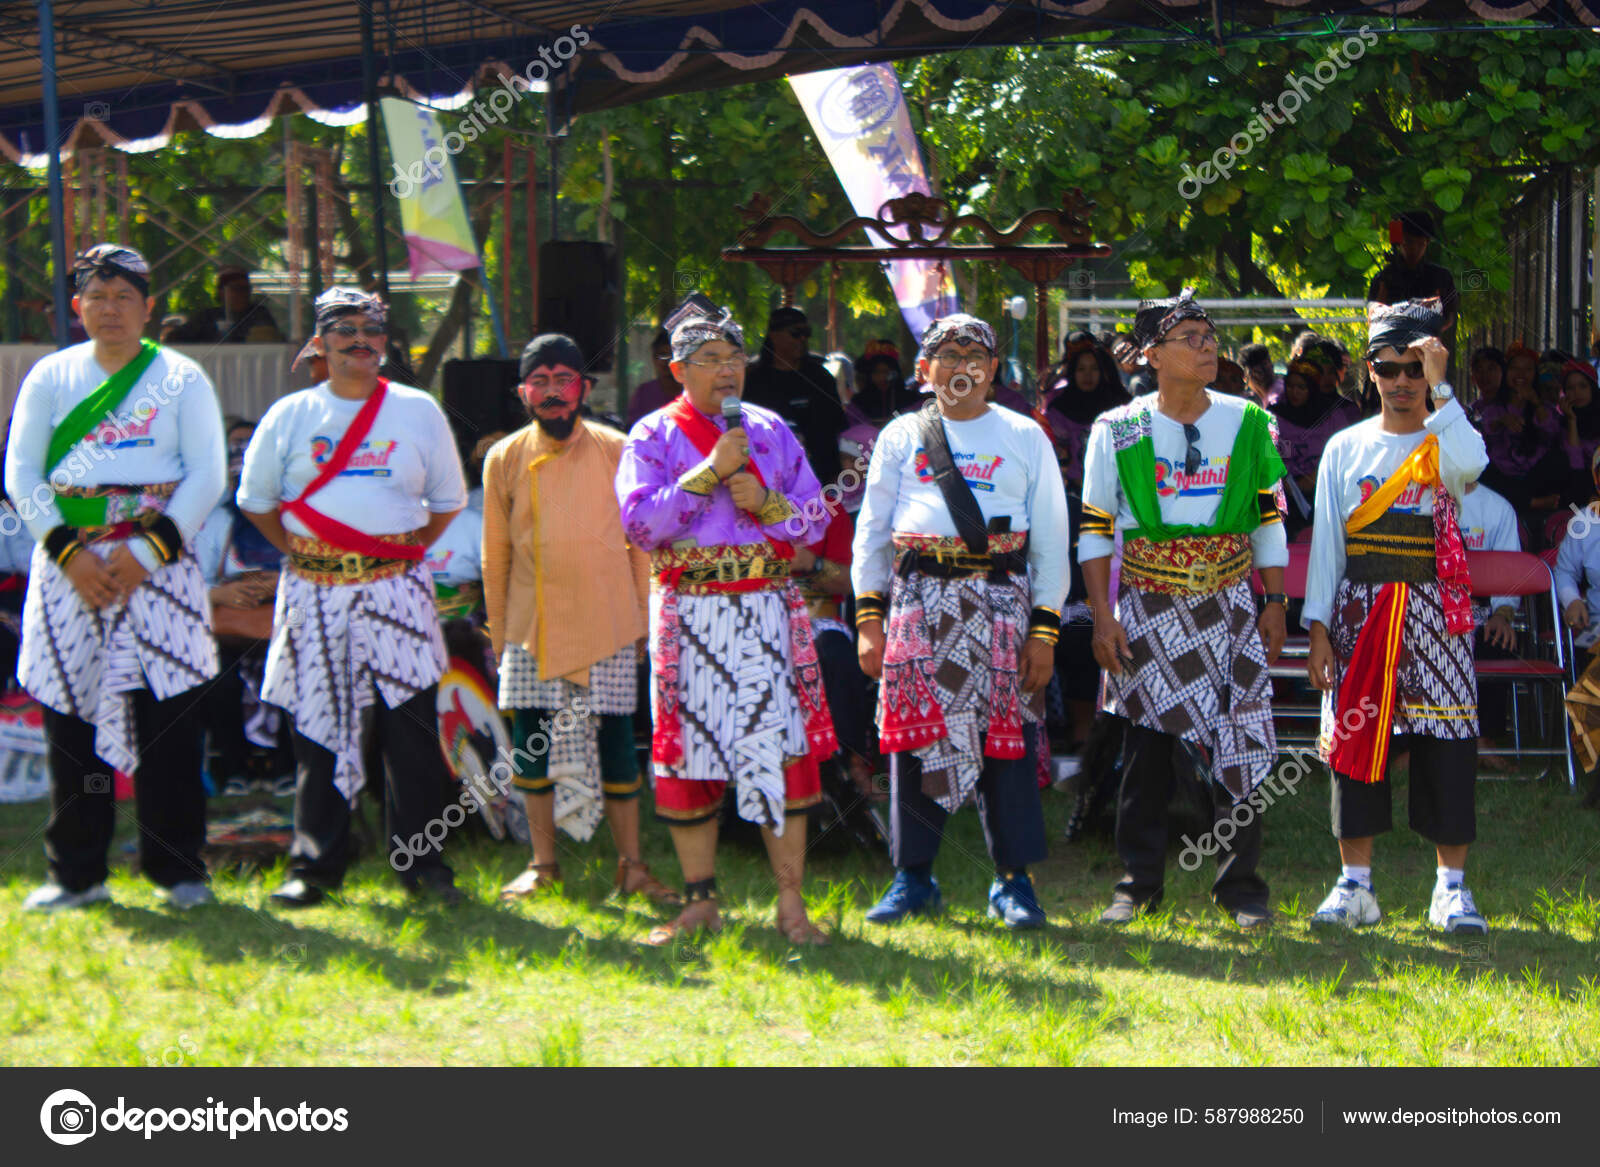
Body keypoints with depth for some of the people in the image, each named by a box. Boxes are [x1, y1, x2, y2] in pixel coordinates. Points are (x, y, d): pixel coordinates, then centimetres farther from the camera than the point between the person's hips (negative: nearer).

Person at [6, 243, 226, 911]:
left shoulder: (182, 380, 5)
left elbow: (208, 476, -2)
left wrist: (146, 552, -12)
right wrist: (68, 551, -9)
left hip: (158, 562, -2)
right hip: (68, 564, 2)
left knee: (168, 717, -4)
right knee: (69, 715, 1)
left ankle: (177, 868, 4)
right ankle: (76, 873, 9)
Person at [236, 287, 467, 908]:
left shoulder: (419, 412, 7)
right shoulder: (290, 415, 8)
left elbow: (448, 501, 14)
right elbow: (256, 498, 16)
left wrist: (408, 552, 6)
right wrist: (299, 552, 8)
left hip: (394, 589, 0)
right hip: (316, 593, 1)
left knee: (411, 728, -4)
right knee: (318, 729, 3)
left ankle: (422, 862, 4)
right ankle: (314, 867, 11)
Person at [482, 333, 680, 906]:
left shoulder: (616, 451, 1)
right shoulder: (505, 459, 4)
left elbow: (641, 541, 7)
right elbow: (495, 555, 10)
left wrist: (642, 617, 5)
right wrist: (499, 633, 10)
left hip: (606, 625, -1)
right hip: (532, 627, 2)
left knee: (614, 745, -1)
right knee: (532, 742, 4)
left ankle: (631, 865, 10)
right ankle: (543, 863, 17)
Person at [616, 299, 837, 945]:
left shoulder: (771, 430, 13)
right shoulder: (653, 436, 4)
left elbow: (815, 517, 12)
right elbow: (639, 521, -10)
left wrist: (767, 502, -8)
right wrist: (711, 470, -14)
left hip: (769, 609, 2)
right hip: (689, 613, -1)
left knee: (783, 748, -4)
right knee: (689, 752, 3)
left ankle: (791, 904, 2)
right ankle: (700, 902, 14)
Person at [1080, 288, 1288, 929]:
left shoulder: (1248, 424, 4)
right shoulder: (1117, 432, -1)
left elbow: (1269, 517, 10)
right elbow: (1096, 529, 1)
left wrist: (1274, 603, 5)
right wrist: (1102, 617, -5)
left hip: (1229, 607, 1)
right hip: (1149, 608, -1)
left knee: (1237, 745, -2)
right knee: (1146, 750, 4)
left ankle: (1241, 885, 8)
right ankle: (1138, 882, 15)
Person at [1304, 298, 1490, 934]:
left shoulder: (1446, 442, 3)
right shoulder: (1346, 448, 8)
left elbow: (1470, 466, -24)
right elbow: (1325, 541, 7)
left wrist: (1440, 385, -22)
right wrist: (1318, 628, 0)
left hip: (1432, 612, -2)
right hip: (1359, 613, 2)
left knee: (1444, 739, -4)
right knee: (1354, 737, 1)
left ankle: (1452, 888, 3)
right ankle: (1355, 884, 10)